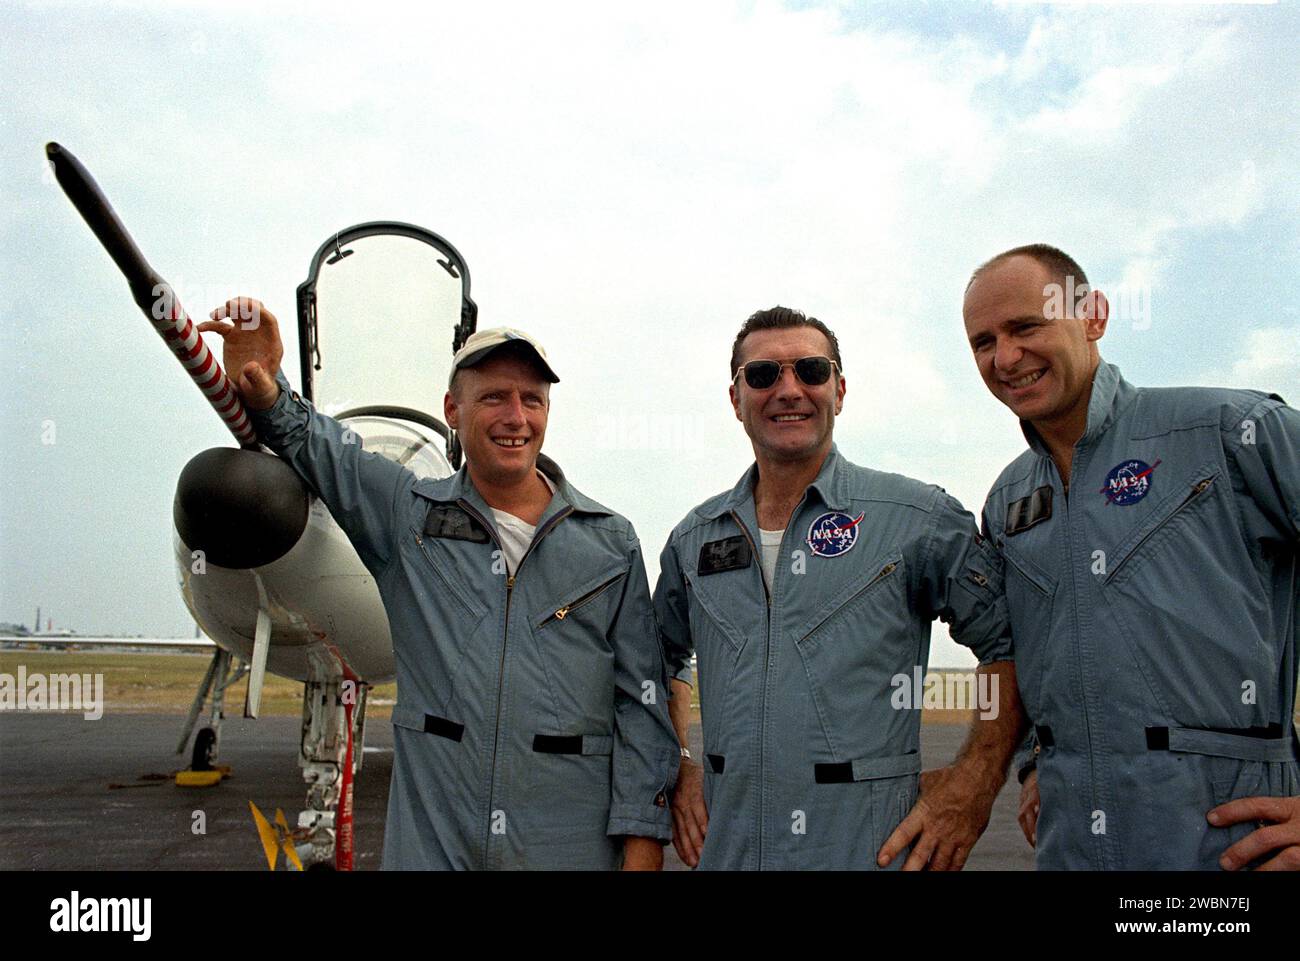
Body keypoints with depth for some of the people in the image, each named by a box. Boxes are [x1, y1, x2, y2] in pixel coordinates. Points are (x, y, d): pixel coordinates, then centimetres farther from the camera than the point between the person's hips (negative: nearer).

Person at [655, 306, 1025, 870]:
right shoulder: (694, 539, 5)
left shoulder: (919, 519, -6)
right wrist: (680, 767, 8)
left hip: (871, 846, -3)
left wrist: (975, 784, -9)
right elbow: (663, 660, 19)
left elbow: (1011, 645, -2)